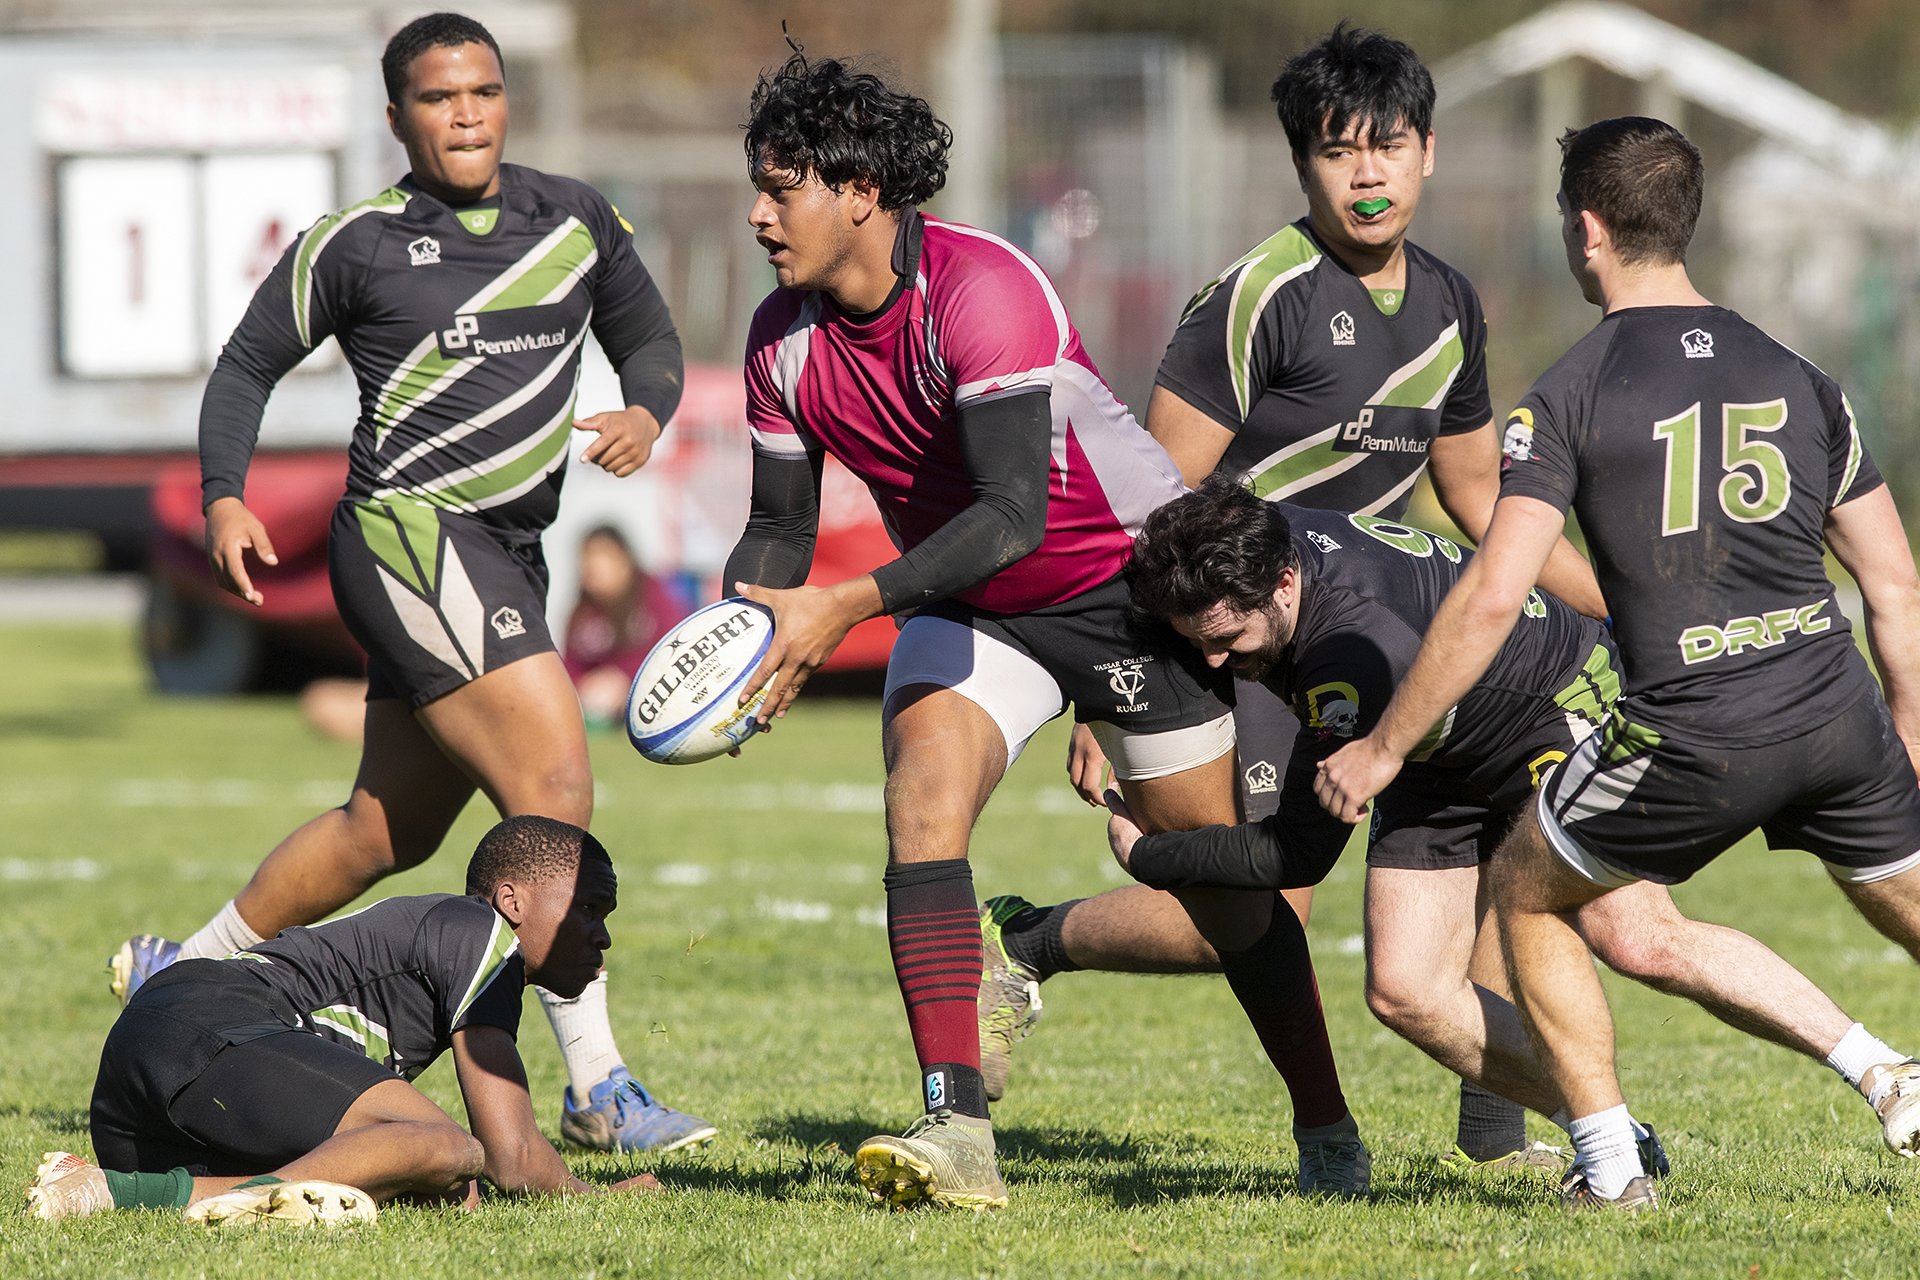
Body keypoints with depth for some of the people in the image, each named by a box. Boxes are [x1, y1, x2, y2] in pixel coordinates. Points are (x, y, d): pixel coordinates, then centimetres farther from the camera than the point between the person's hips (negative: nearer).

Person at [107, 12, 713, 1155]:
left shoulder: (576, 221, 10)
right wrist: (225, 497, -5)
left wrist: (646, 413, -2)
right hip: (408, 536, -7)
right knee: (555, 792, -18)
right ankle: (599, 1090, -17)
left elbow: (648, 337, 20)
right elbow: (250, 365, 8)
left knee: (387, 834, 16)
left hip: (510, 562, 7)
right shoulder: (354, 246, -2)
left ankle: (180, 975, 35)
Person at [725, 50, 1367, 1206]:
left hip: (1126, 576, -5)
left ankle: (1328, 1127, 21)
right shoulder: (785, 338, -8)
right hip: (973, 601, 5)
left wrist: (845, 607, -41)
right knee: (923, 795, -21)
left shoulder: (980, 290, -30)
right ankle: (958, 1132, -27)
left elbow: (1013, 513, -36)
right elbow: (781, 524, 1)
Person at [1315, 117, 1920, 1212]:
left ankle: (1612, 1163, 13)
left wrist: (1383, 748, -1)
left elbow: (1493, 597, -9)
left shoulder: (1571, 395, -1)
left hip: (1697, 742, -4)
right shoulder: (1796, 376, 13)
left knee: (1528, 891, 18)